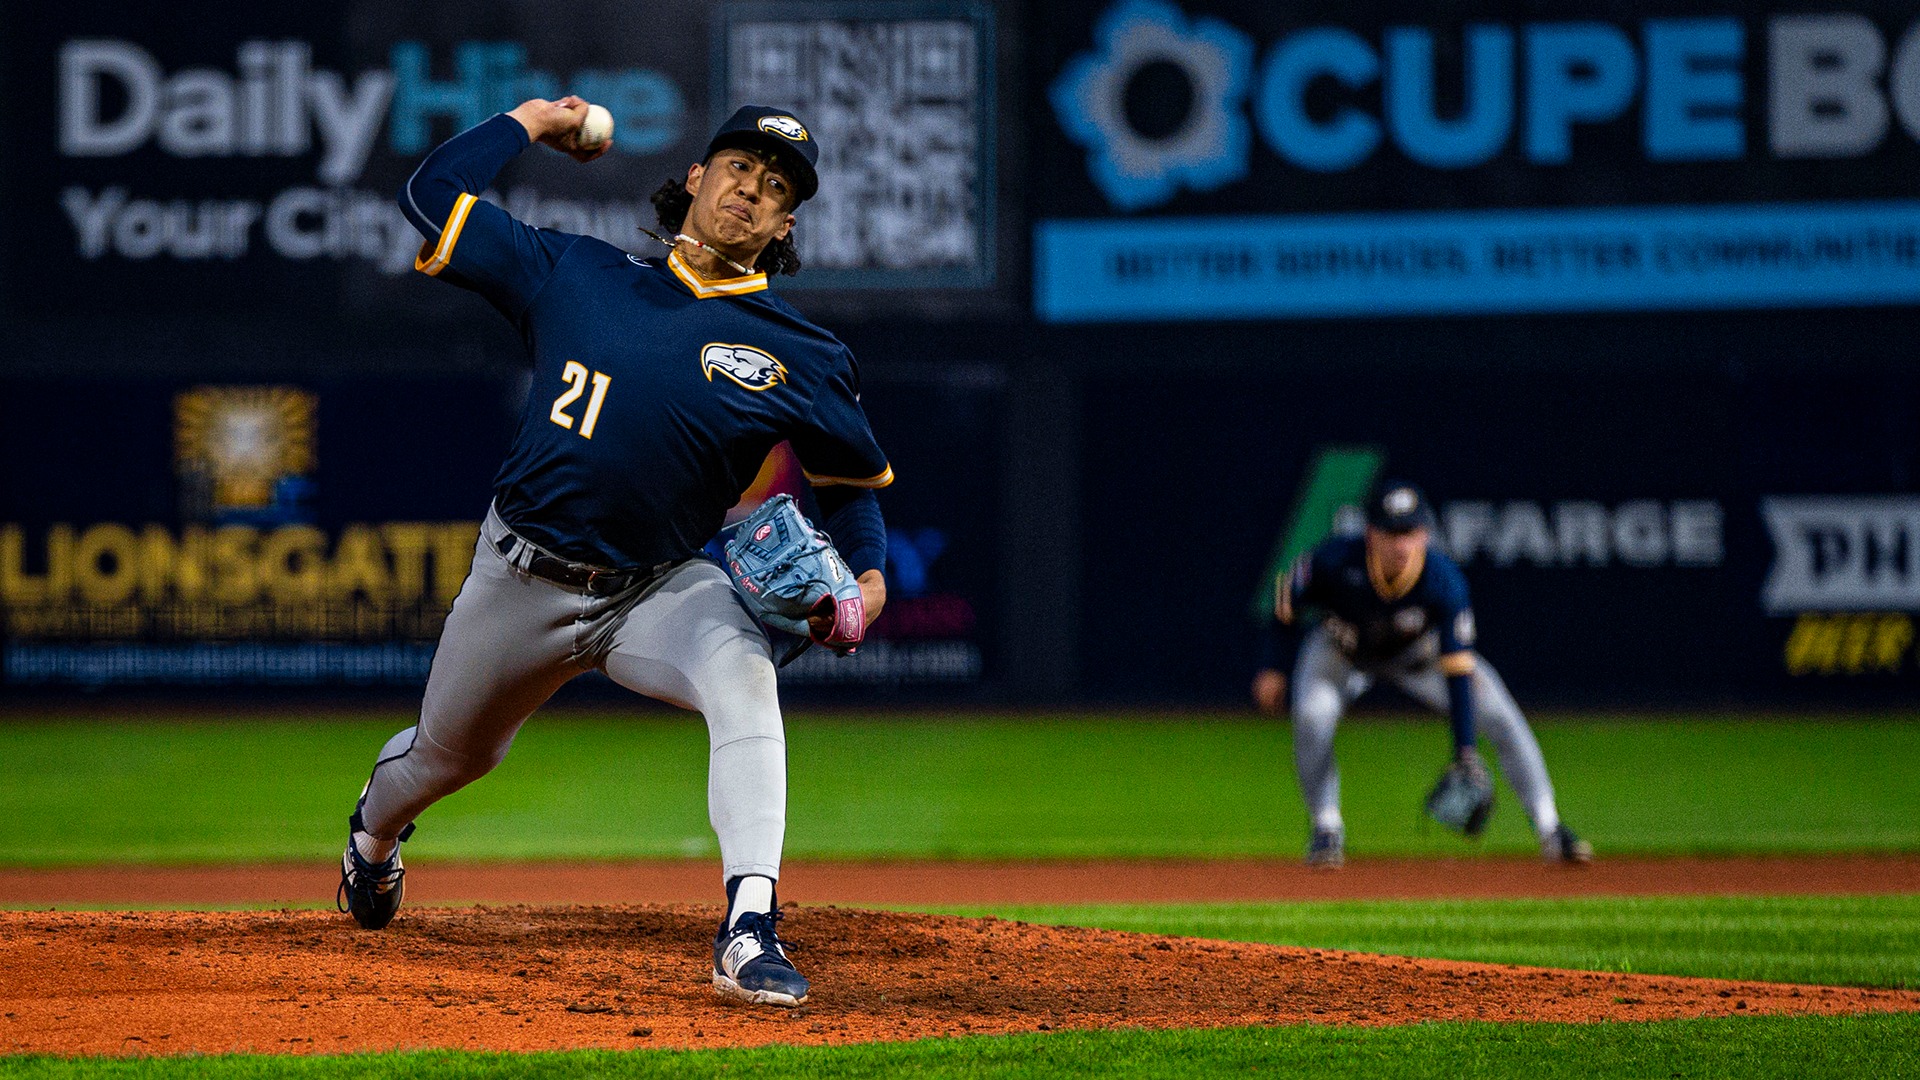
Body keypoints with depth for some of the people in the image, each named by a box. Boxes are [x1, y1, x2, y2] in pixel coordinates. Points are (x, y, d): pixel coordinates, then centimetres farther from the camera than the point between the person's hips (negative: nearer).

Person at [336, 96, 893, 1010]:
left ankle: (748, 932, -44)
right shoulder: (576, 275, -1)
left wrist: (868, 573, -8)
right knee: (449, 753, 21)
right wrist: (530, 121, 8)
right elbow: (432, 196, 2)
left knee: (741, 671, -35)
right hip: (523, 582, 1)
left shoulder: (800, 356, -2)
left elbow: (852, 477, 10)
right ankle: (376, 825, 61)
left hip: (663, 590, -1)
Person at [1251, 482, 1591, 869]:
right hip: (1342, 647, 0)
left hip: (1418, 651, 0)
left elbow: (1458, 669, -35)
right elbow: (1285, 603, -15)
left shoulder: (1443, 580, -36)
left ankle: (1549, 829, -1)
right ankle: (1327, 830, -8)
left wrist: (1465, 752, -40)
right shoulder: (1335, 561, -36)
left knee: (1501, 717, -13)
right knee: (1312, 717, -29)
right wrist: (1271, 669, -15)